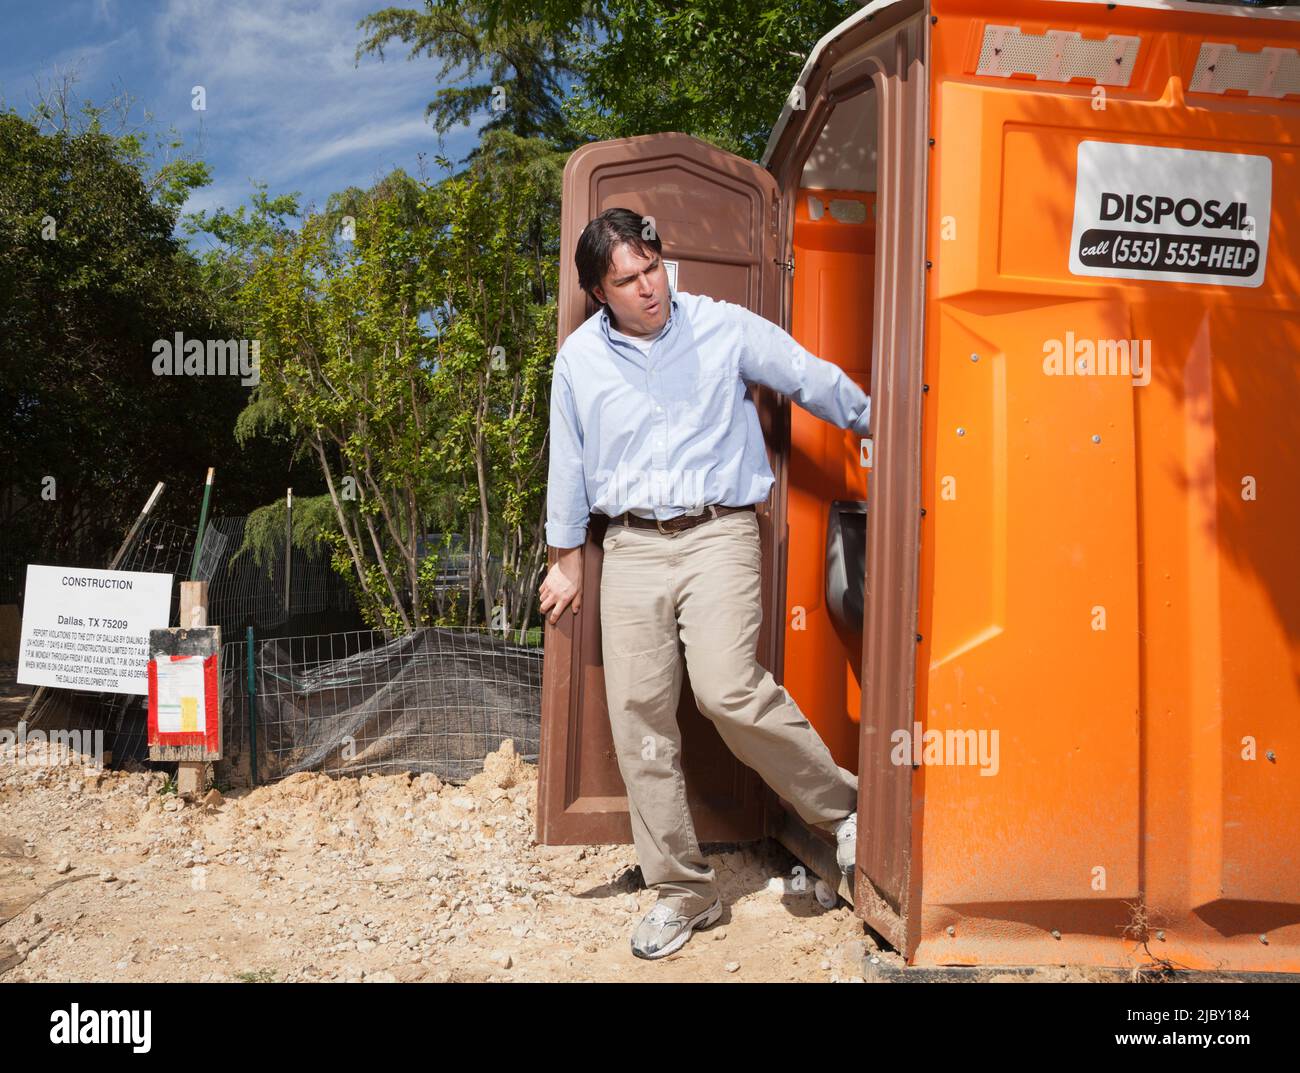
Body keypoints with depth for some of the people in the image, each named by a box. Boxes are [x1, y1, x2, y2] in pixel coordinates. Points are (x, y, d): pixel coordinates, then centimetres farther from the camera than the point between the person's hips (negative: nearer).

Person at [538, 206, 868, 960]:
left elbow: (815, 380, 11)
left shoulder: (726, 328, 0)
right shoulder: (579, 358, 8)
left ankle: (842, 805, 3)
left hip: (718, 532, -3)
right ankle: (684, 892, 14)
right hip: (632, 545, 4)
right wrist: (567, 560, 19)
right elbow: (568, 464, 16)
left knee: (727, 687, -23)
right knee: (640, 720, 0)